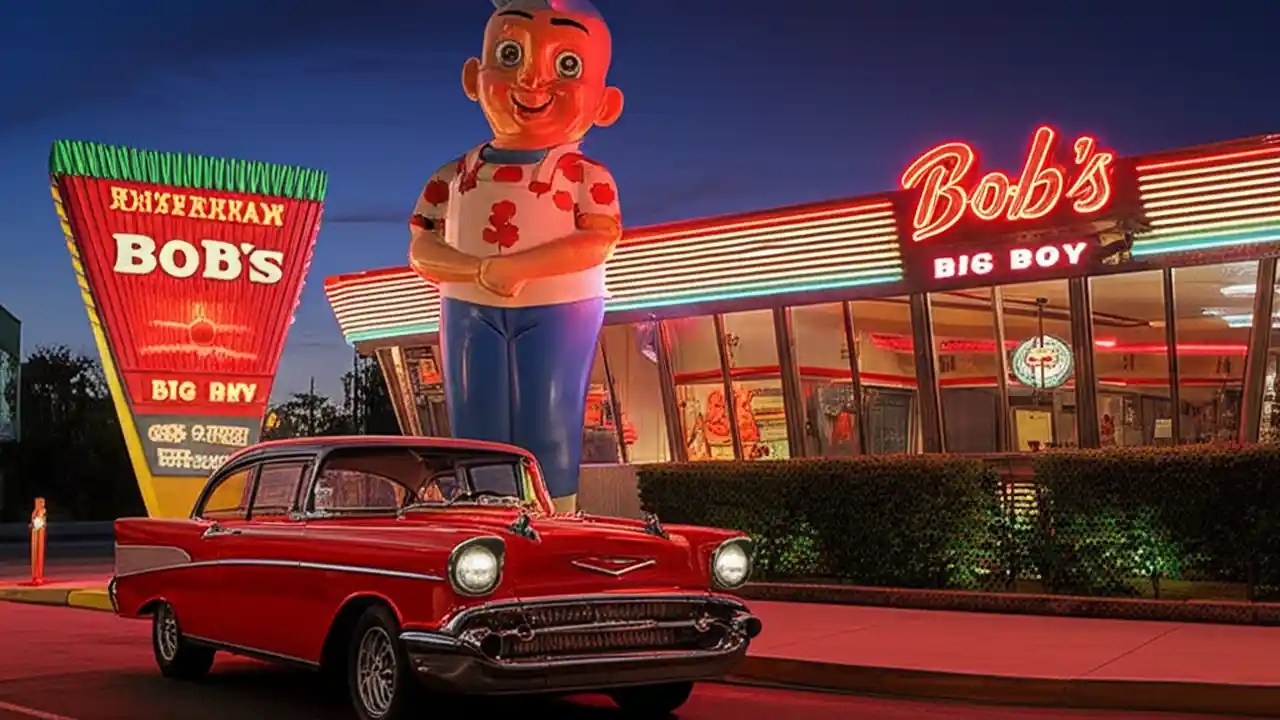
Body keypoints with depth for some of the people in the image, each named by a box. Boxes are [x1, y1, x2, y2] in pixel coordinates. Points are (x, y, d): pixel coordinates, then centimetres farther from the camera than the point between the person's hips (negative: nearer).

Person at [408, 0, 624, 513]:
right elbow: (422, 250, 0)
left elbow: (599, 242, -16)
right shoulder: (454, 177, 7)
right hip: (471, 312, 3)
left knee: (549, 429, 0)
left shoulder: (585, 176, -2)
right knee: (477, 433, 5)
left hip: (560, 310, -3)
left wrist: (516, 265, -26)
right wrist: (482, 270, -21)